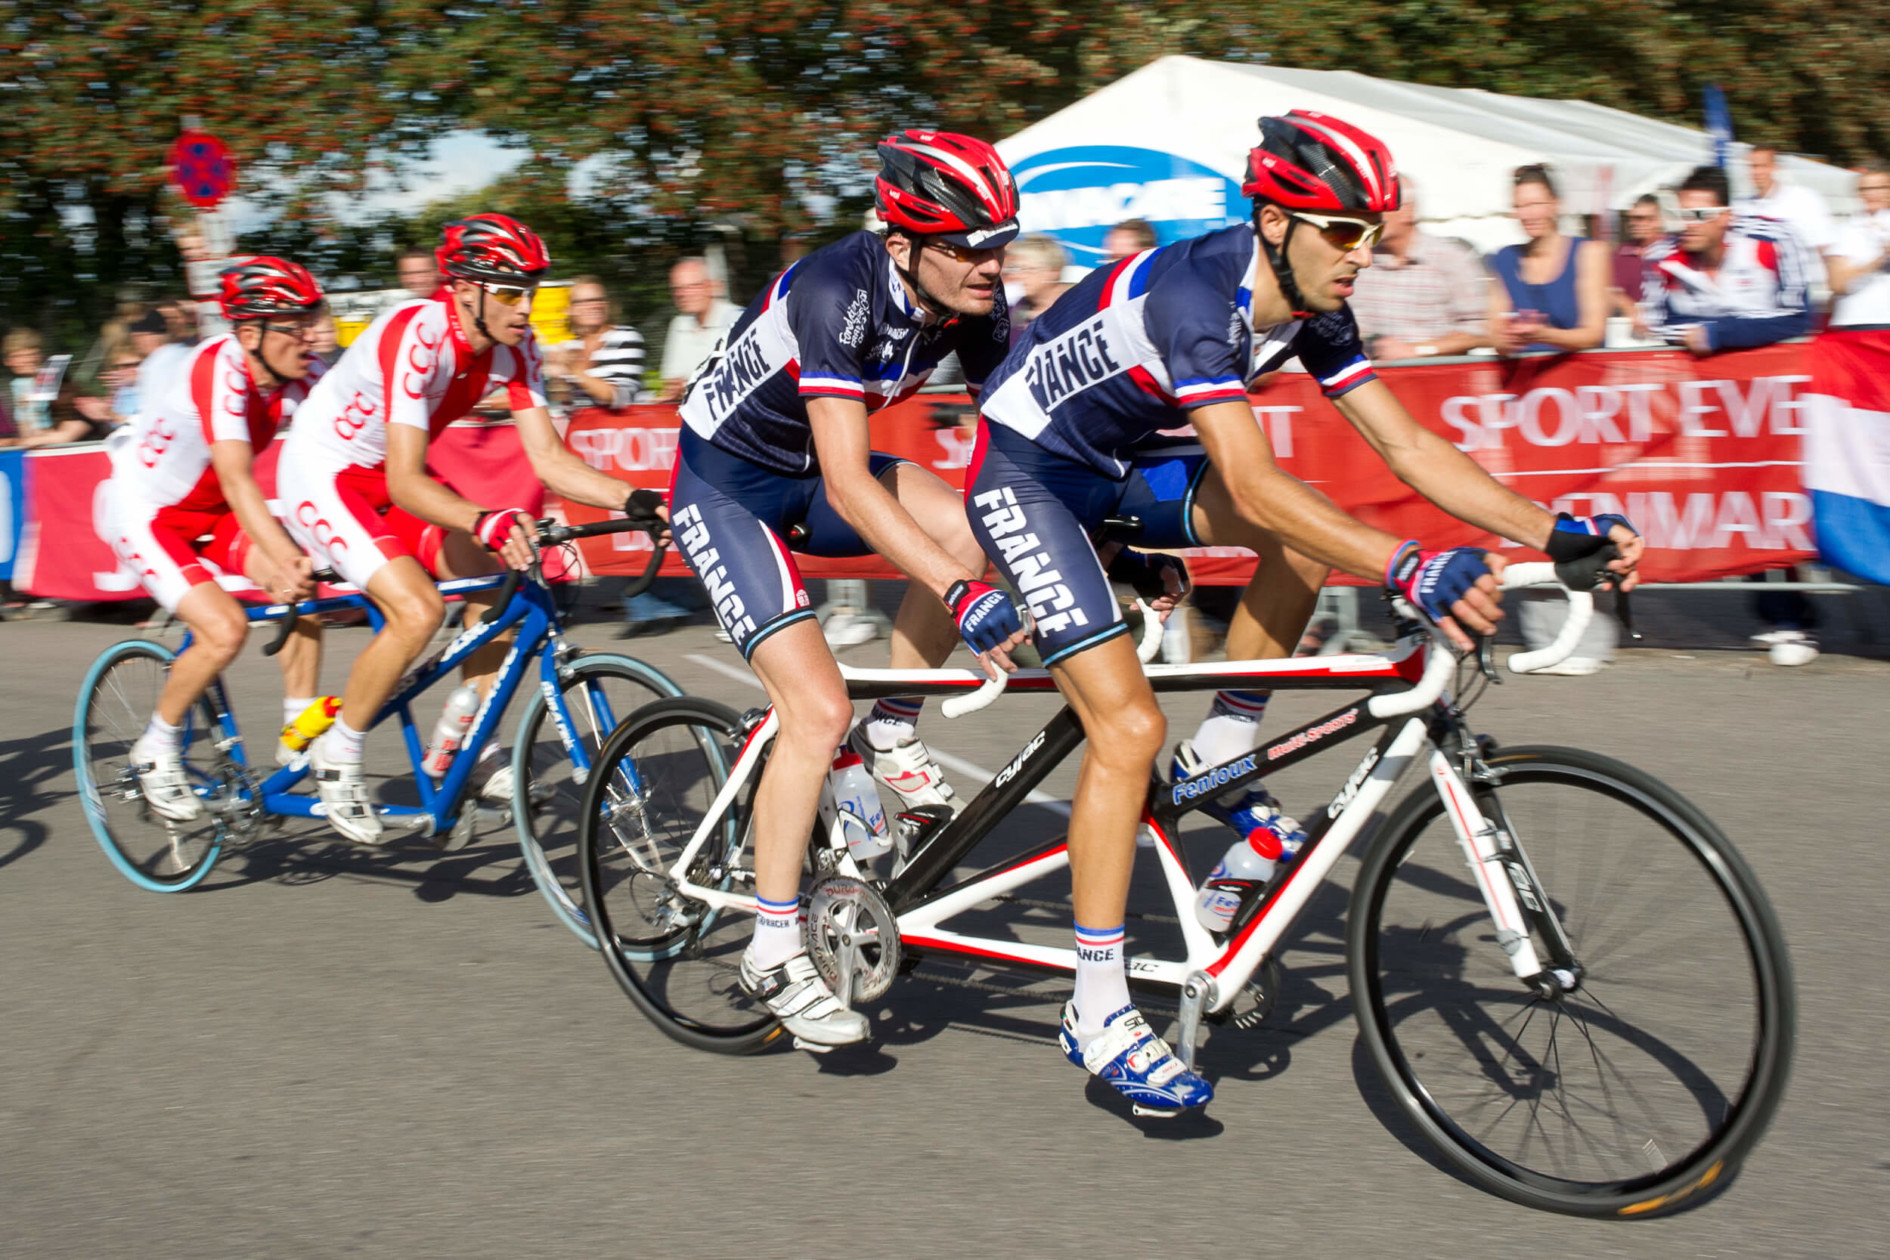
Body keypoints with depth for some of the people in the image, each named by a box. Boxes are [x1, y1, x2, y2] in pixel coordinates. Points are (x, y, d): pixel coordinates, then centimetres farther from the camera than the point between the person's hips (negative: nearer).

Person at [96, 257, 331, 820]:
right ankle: (156, 752, 1)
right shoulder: (221, 367, -31)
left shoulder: (300, 375, -12)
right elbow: (237, 480, -41)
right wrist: (286, 559, -51)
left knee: (305, 589, -13)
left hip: (208, 510, 7)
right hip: (142, 510, -7)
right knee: (225, 629, -21)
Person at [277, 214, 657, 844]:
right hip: (322, 471, -7)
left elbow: (548, 458, -11)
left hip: (387, 473, 7)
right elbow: (405, 484, -37)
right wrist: (484, 521, -53)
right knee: (417, 608, -24)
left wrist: (635, 499, -25)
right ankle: (337, 755, -4)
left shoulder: (512, 345, -11)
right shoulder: (418, 335, -32)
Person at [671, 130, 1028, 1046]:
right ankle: (773, 952, -4)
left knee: (966, 527, -20)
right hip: (725, 485, -7)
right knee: (818, 708, -18)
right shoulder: (835, 292, -33)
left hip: (809, 476, 7)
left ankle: (890, 734, 1)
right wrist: (967, 601, -46)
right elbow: (849, 488, -40)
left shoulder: (971, 302, -12)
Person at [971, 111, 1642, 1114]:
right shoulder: (1194, 294, -32)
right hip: (1023, 470, -8)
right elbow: (1252, 485, -41)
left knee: (1306, 536, -13)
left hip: (1117, 462, 8)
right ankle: (1096, 1013, -9)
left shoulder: (1310, 309, -6)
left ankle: (1218, 761, 4)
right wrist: (1408, 568, -50)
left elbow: (1407, 445, -5)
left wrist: (1555, 530, -15)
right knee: (1128, 726, -17)